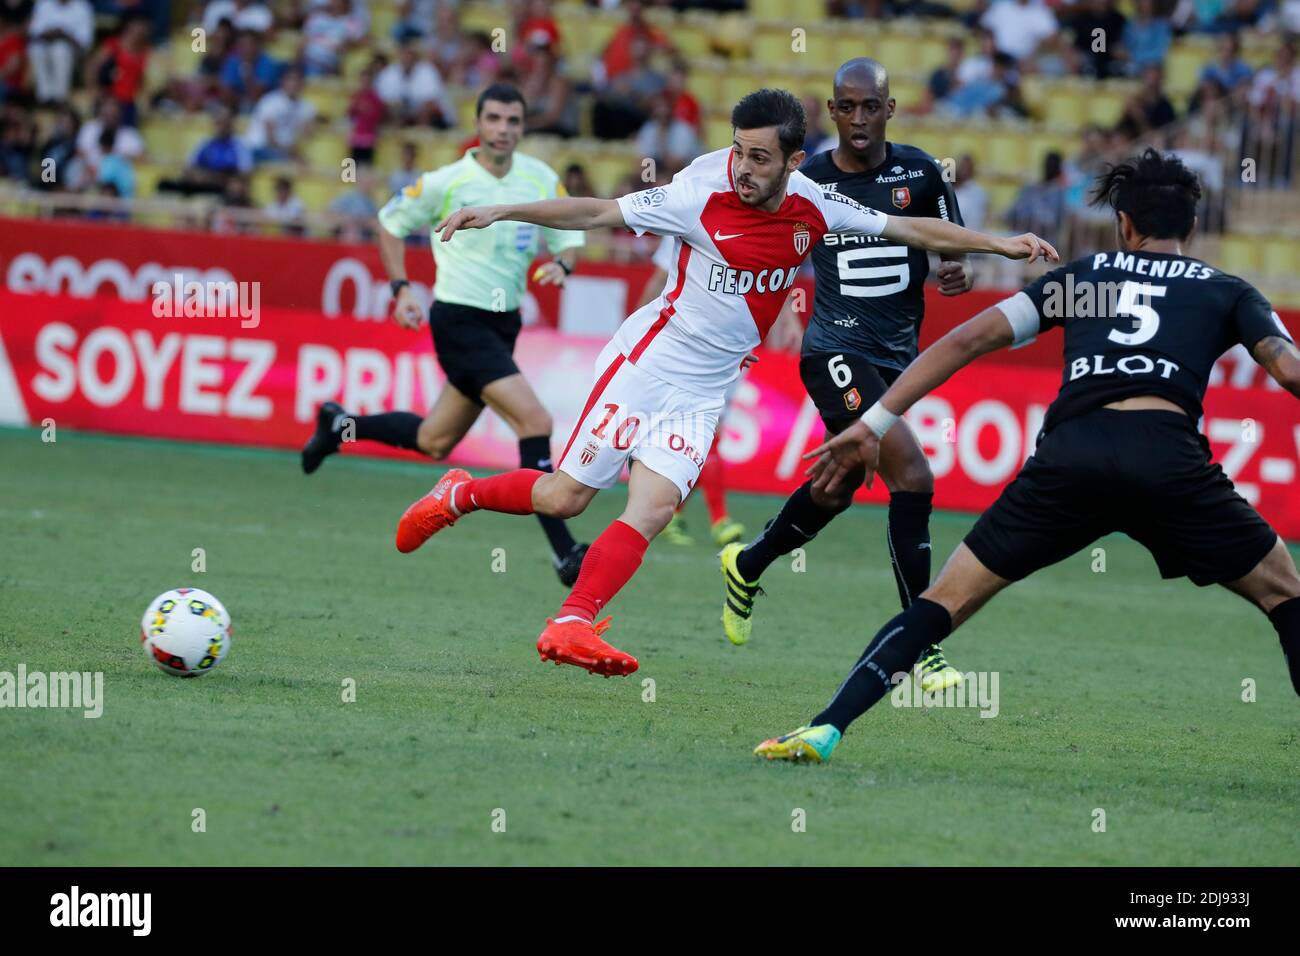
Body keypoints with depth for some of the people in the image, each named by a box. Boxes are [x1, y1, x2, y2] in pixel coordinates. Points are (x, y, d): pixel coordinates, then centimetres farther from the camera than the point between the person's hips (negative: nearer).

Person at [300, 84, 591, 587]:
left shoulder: (542, 179, 1)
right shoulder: (447, 182, -10)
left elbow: (568, 238, 12)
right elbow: (390, 222, 5)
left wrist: (561, 264, -11)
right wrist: (402, 289, -5)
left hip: (503, 320, 7)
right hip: (460, 322, -7)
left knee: (434, 442, 17)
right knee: (536, 422, -20)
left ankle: (341, 426, 41)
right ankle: (563, 551, -17)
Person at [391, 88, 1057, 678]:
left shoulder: (814, 207, -5)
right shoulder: (701, 197, -17)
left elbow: (912, 230, 5)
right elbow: (596, 213, -11)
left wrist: (1001, 245, 2)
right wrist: (497, 212, -15)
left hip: (706, 390, 3)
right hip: (648, 360, -3)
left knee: (653, 507, -14)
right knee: (564, 497, -2)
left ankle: (571, 625, -16)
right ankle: (461, 494, 24)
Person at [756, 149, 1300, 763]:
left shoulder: (1082, 275, 28)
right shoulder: (1227, 291, 23)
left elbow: (969, 339, 20)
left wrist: (875, 424, 19)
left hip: (1068, 454, 1)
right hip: (1167, 454, -1)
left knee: (948, 599, 12)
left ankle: (823, 730, -1)